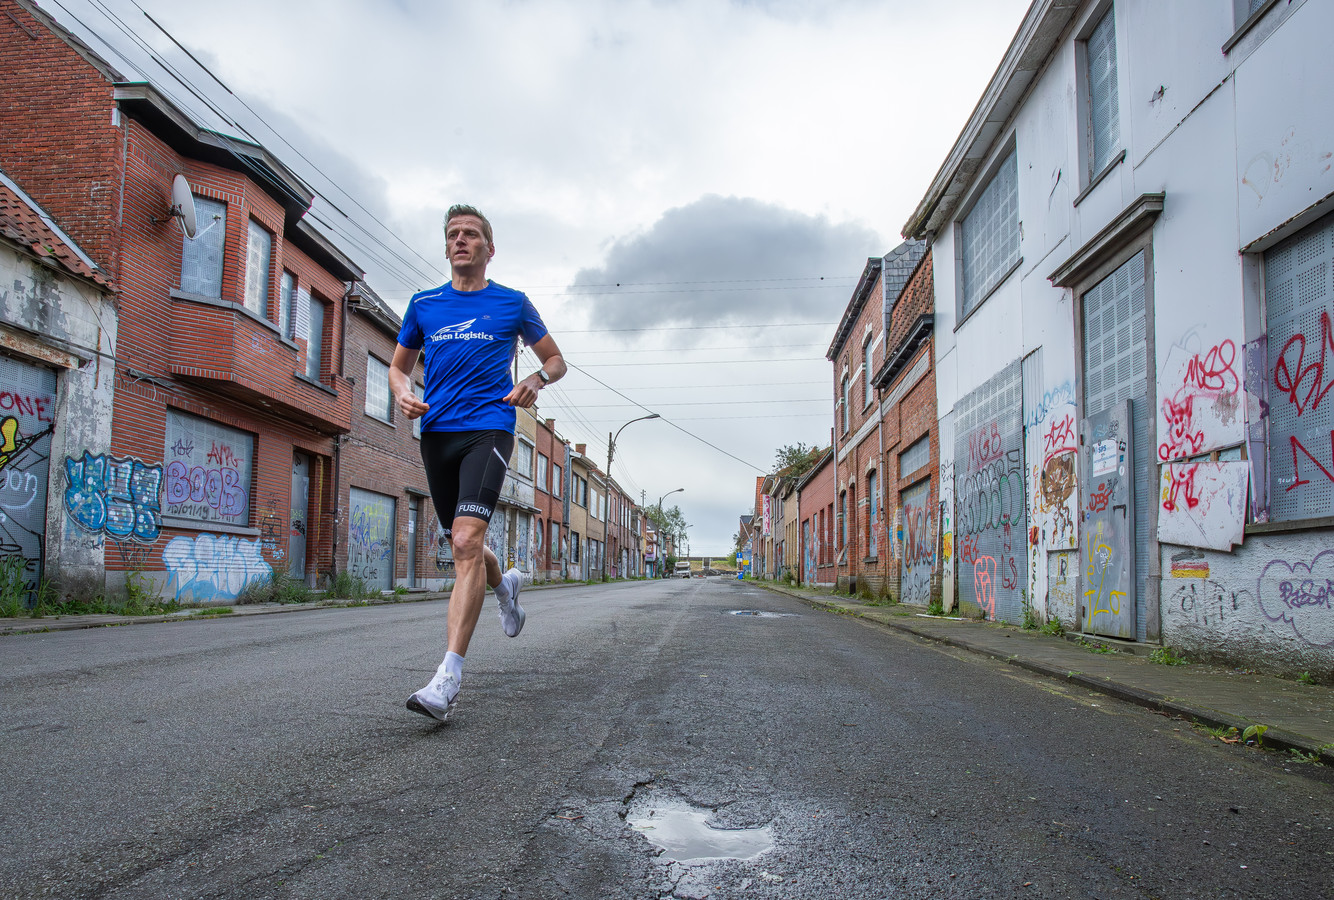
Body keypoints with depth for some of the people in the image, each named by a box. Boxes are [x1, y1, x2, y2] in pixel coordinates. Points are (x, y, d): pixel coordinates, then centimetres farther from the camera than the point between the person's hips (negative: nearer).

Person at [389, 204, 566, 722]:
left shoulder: (512, 304, 7)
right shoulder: (423, 304, 14)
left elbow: (555, 359, 16)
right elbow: (399, 365, 22)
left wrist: (537, 379, -7)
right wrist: (402, 393, -1)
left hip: (488, 429, -4)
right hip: (435, 432, 5)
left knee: (467, 541, -21)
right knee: (462, 545, 12)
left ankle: (448, 678, -24)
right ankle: (505, 585, 49)